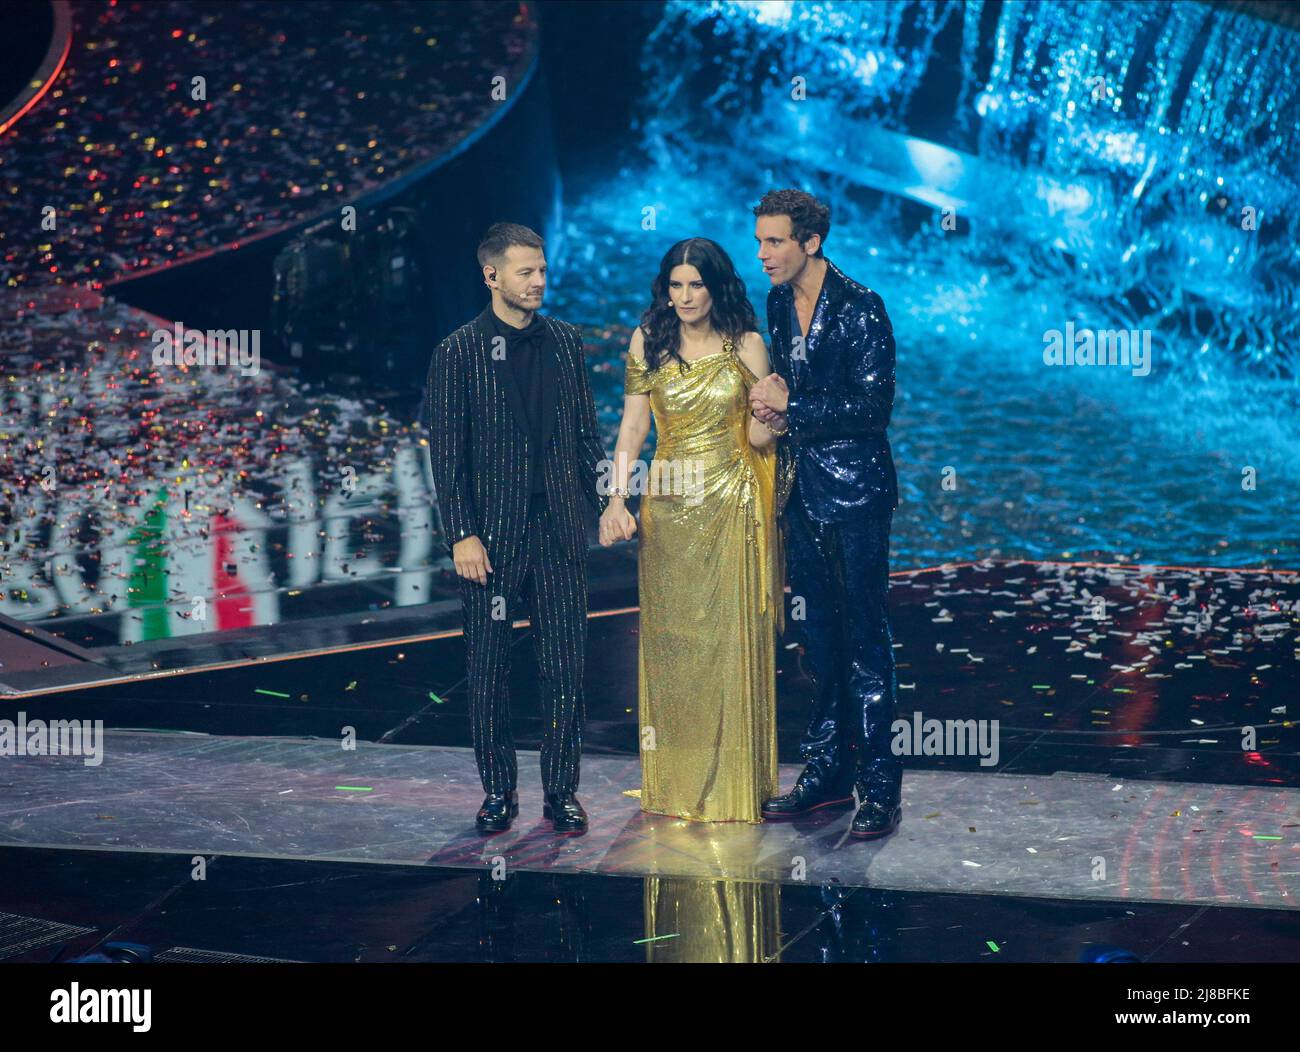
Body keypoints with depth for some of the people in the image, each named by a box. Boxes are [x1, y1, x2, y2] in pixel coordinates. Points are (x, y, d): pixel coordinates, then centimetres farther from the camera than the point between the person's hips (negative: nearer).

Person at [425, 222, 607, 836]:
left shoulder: (565, 341, 9)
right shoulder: (458, 352, -2)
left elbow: (587, 433, 14)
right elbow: (445, 453, -4)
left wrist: (599, 504, 7)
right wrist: (461, 535, -10)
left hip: (559, 531, 3)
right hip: (491, 533, -3)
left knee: (566, 668, 2)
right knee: (488, 670, 5)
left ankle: (561, 791, 13)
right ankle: (498, 791, 18)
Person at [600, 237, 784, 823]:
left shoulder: (746, 346, 0)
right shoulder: (648, 342, 4)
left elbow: (760, 438, 2)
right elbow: (632, 427, 5)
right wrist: (617, 498, -6)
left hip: (732, 507, -2)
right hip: (668, 505, 2)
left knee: (730, 641, 0)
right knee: (669, 641, 6)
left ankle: (732, 784, 10)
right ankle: (673, 782, 16)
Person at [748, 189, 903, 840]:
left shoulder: (860, 307, -13)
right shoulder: (779, 304, 9)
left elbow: (873, 407, -17)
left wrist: (792, 408, -16)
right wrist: (773, 404, -2)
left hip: (854, 492, -7)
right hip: (801, 489, 7)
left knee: (864, 635, -4)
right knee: (821, 633, 13)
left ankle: (879, 787, 2)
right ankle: (827, 772, 22)